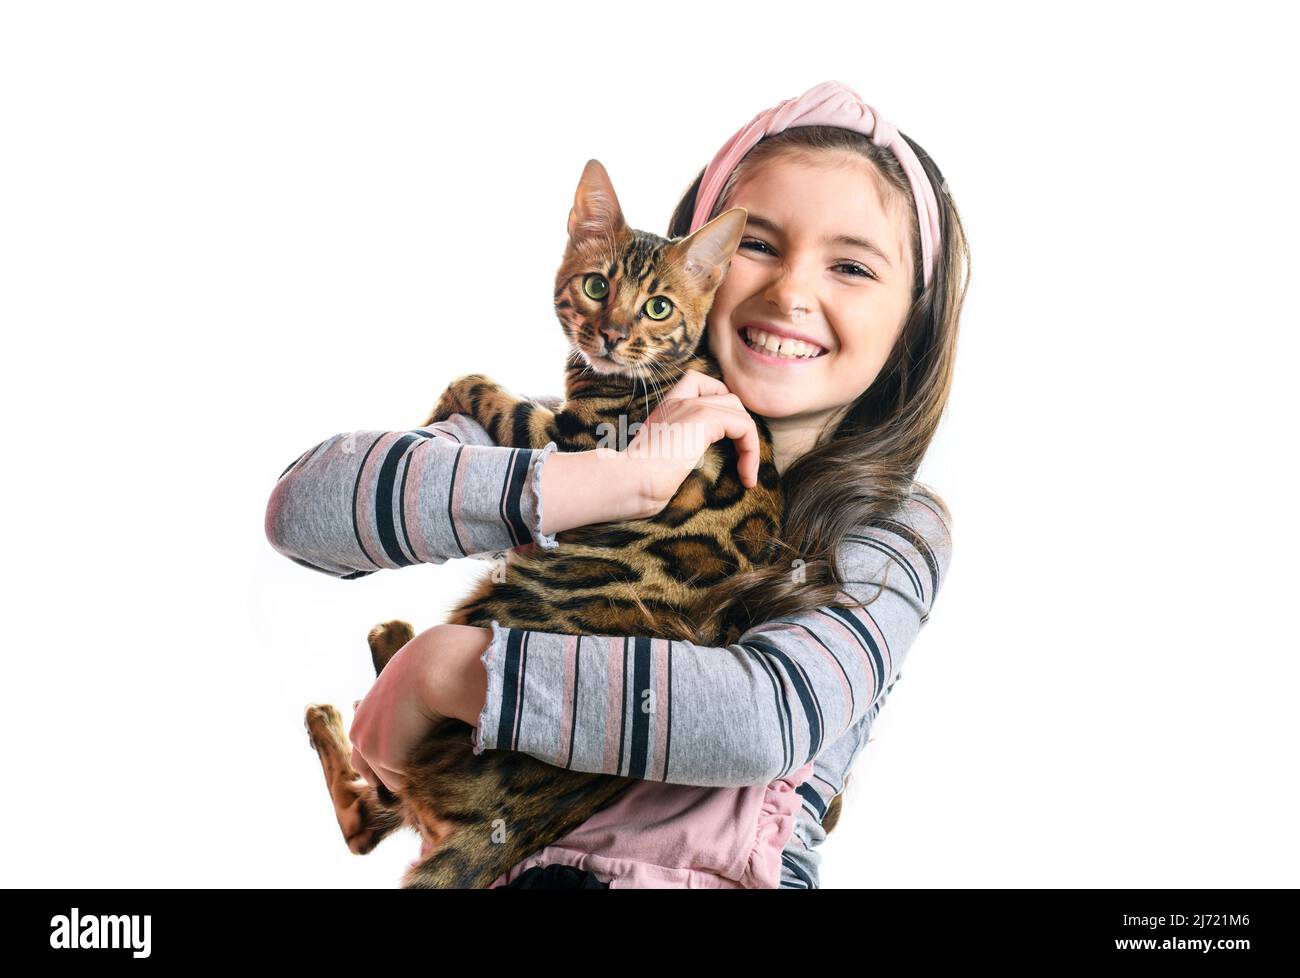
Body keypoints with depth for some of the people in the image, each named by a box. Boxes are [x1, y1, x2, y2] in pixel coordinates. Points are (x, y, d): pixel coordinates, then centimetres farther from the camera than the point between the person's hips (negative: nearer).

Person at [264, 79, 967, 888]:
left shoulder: (898, 533, 0)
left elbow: (771, 719, -18)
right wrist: (617, 480, -16)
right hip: (518, 864, 1)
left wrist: (448, 664, -16)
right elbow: (306, 503, -9)